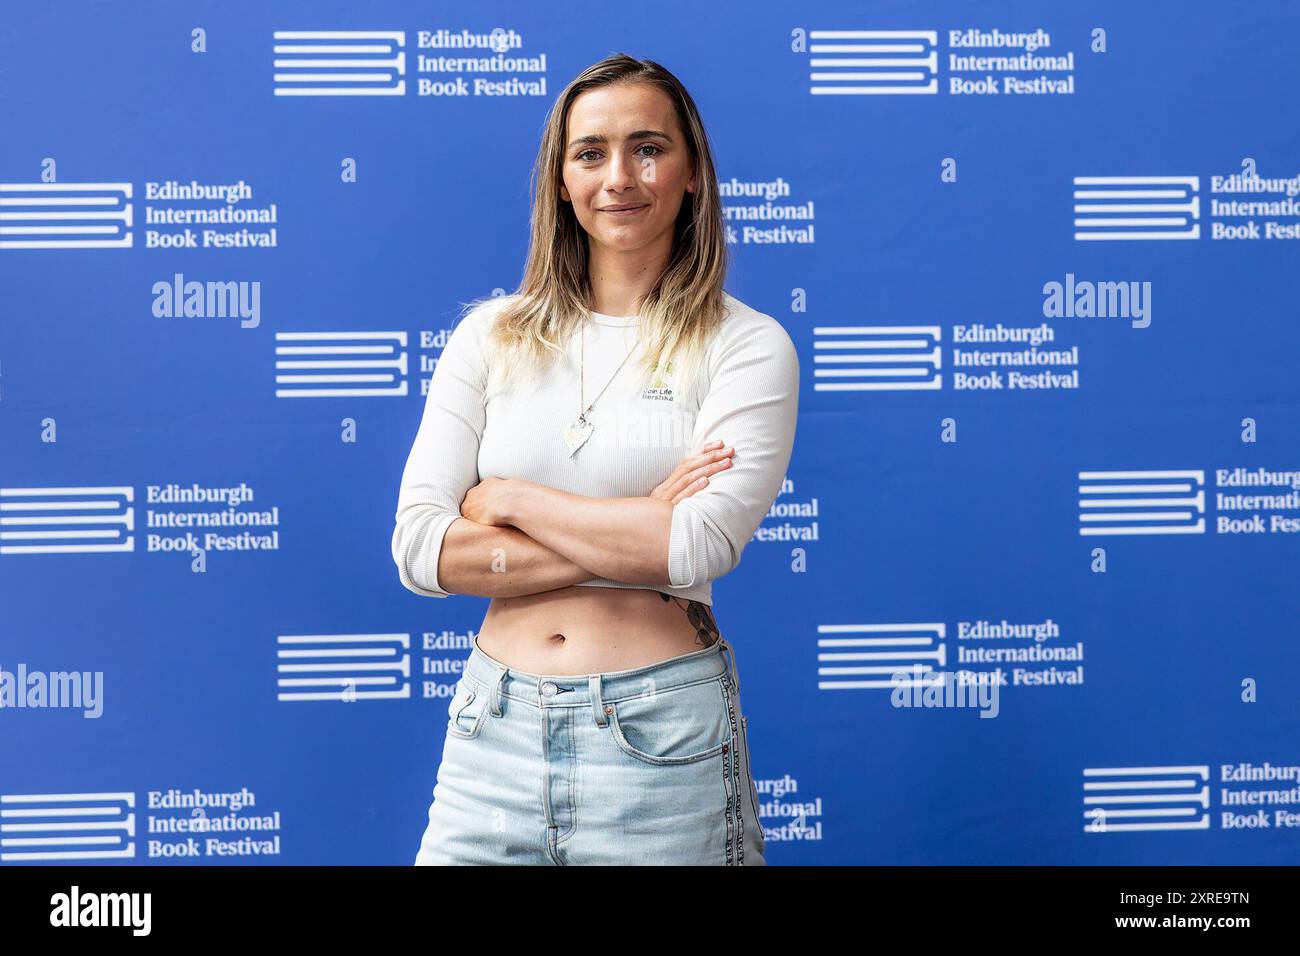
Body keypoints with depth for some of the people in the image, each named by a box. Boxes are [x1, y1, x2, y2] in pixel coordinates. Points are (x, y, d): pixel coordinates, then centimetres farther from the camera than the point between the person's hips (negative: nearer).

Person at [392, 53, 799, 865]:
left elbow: (700, 546, -16)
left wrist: (508, 498, -7)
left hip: (662, 735, -2)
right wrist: (630, 540, -12)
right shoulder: (491, 336, 5)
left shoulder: (748, 346, -3)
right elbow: (418, 547, -4)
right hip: (494, 729, 3)